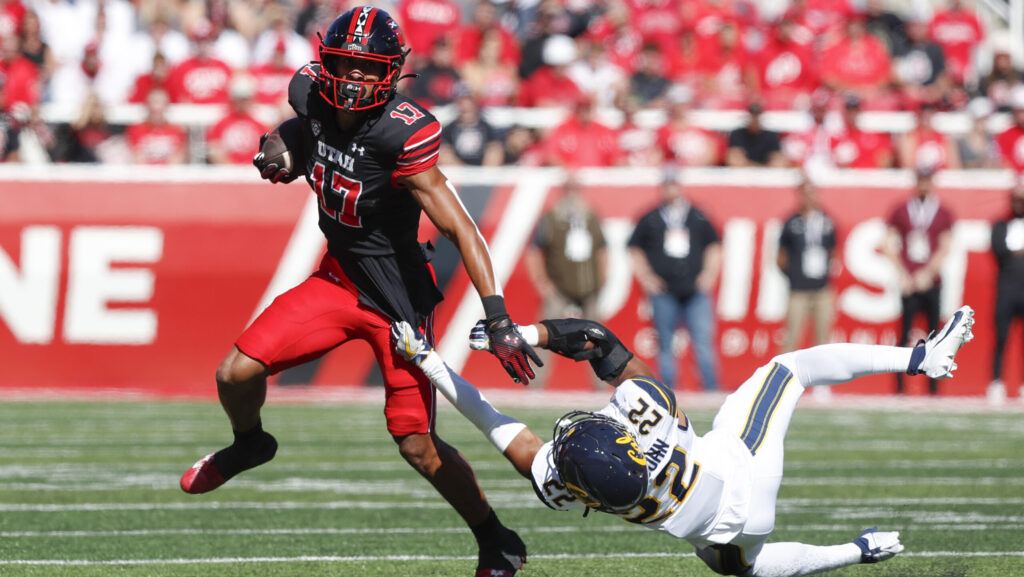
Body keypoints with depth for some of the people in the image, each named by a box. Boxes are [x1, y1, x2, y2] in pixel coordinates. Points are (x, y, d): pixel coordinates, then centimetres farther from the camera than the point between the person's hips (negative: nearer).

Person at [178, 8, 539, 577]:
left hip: (397, 296, -6)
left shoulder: (403, 134, -27)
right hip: (337, 278, 6)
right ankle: (249, 444, 30)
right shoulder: (311, 94, -8)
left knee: (418, 446, -5)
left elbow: (461, 230, -26)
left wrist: (498, 316, -33)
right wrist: (285, 156, -3)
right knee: (236, 373, -4)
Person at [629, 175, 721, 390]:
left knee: (703, 340, -9)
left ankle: (712, 388, -6)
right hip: (664, 292, 0)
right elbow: (635, 250, 13)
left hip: (695, 291, 0)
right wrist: (646, 277, 2)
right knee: (665, 344, 0)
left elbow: (714, 248, 18)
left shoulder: (698, 218, 11)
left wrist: (709, 274, 6)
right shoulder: (650, 220, 8)